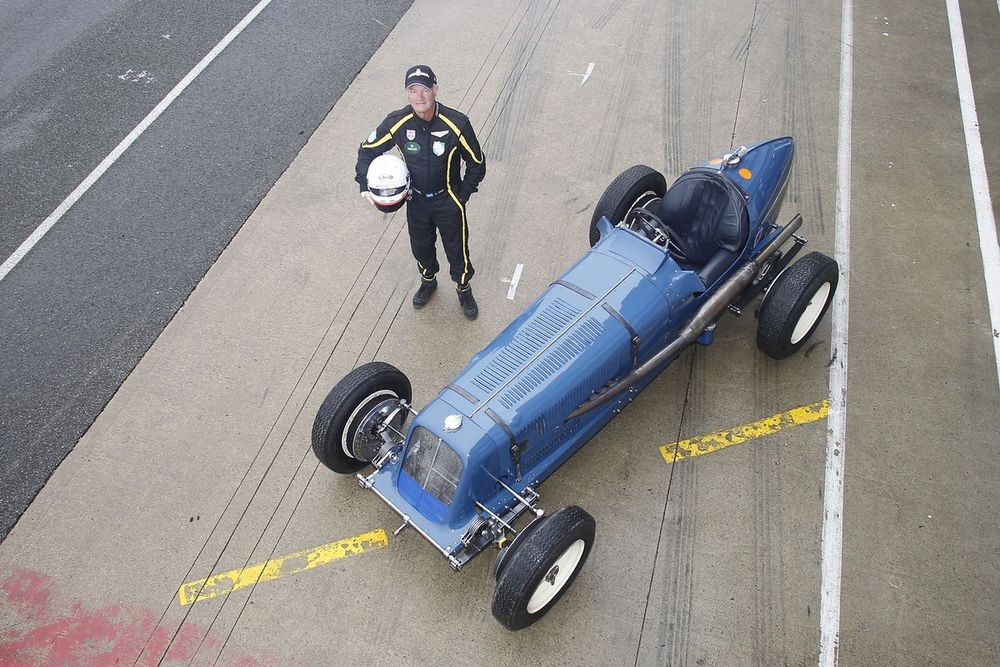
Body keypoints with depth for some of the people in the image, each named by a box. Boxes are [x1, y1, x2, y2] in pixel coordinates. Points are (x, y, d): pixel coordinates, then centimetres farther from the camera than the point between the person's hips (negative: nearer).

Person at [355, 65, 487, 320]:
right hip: (416, 201, 2)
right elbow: (367, 150, -2)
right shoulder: (397, 122, -18)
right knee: (420, 246, 23)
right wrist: (364, 184, -15)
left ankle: (464, 290, 42)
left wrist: (462, 196, -8)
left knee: (457, 250, 13)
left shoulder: (456, 123, -24)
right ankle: (428, 281, 54)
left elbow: (477, 163, -10)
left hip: (448, 201, -2)